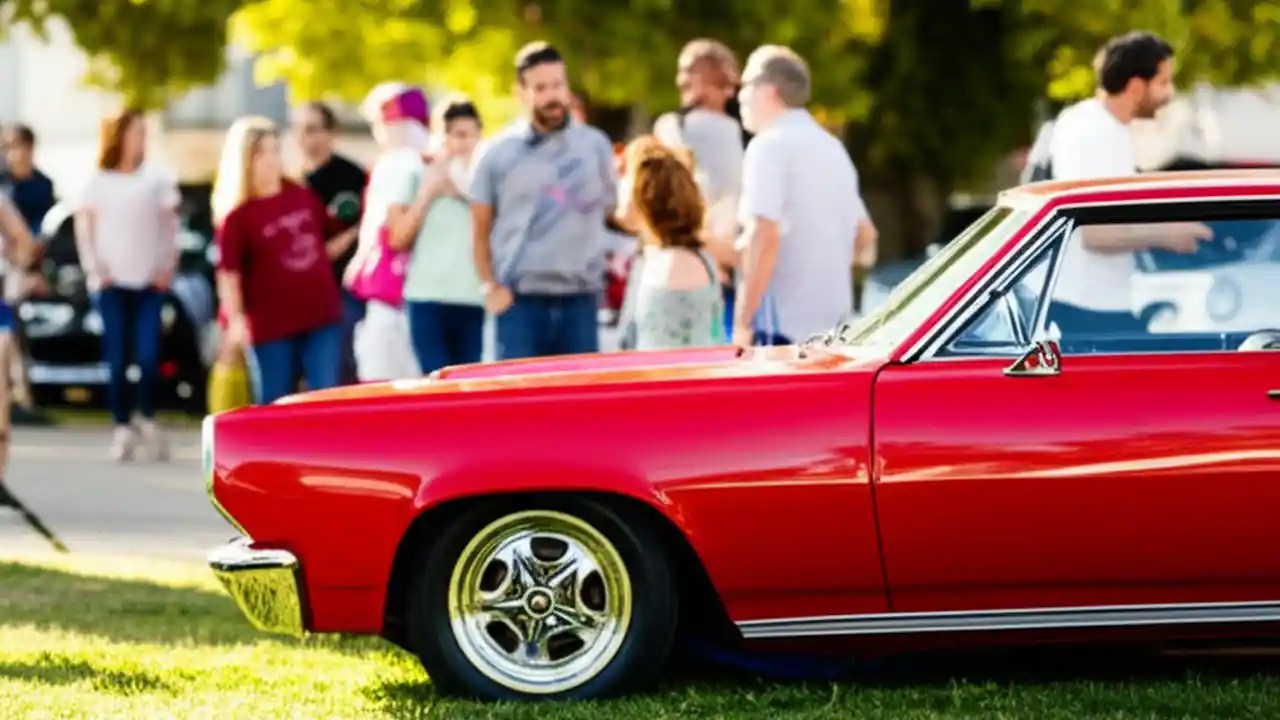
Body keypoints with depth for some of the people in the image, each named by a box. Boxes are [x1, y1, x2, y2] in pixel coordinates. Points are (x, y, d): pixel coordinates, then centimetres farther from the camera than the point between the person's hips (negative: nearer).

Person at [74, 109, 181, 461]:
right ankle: (123, 428, 1)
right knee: (117, 360, -5)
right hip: (111, 283, 0)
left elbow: (170, 227, 10)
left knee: (149, 356, -10)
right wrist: (94, 267, -5)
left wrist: (167, 267, -2)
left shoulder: (157, 182, 10)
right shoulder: (98, 183, 8)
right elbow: (84, 228, 7)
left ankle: (148, 422, 7)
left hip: (150, 282, 0)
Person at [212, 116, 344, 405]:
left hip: (322, 315, 4)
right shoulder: (237, 216, -9)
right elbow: (228, 274, -13)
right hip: (271, 325, -4)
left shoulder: (301, 195, 6)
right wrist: (236, 319, -22)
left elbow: (332, 233, 23)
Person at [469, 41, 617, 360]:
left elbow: (612, 210, 17)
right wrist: (490, 286, -2)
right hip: (520, 300, -2)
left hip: (579, 299, 2)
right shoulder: (499, 153, 3)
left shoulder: (595, 146, 8)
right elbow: (480, 230, 8)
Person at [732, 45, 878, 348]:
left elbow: (764, 236, -19)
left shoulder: (770, 145, -10)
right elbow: (865, 236, 24)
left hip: (783, 324, -9)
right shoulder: (831, 147, 18)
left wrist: (742, 324, -19)